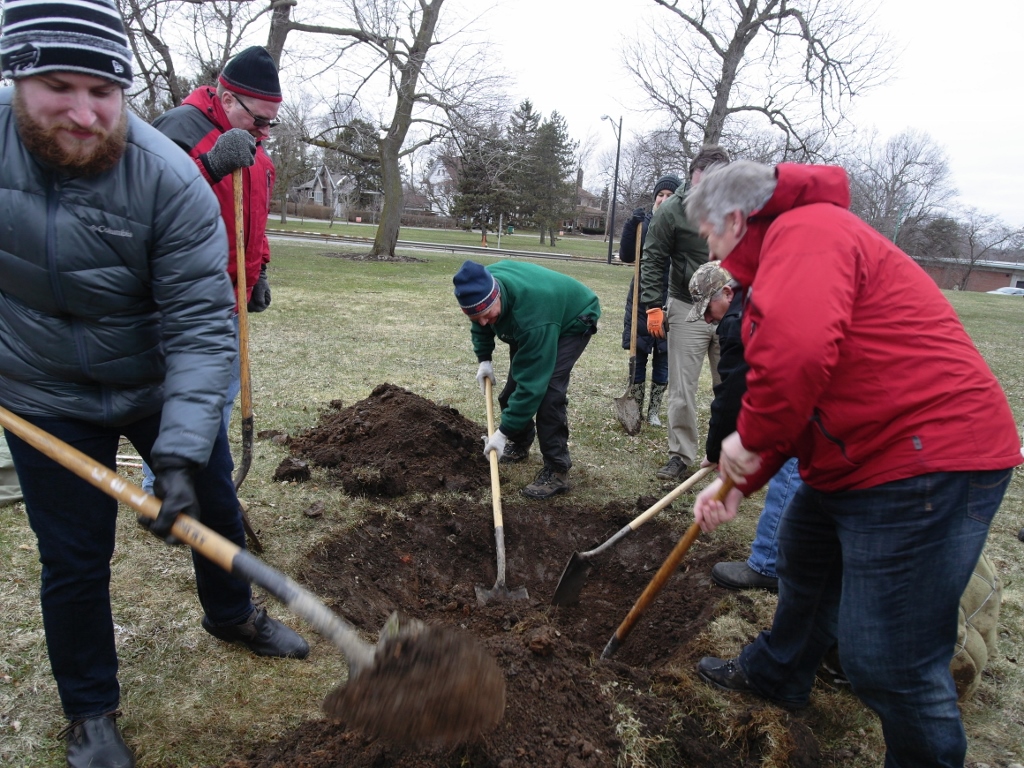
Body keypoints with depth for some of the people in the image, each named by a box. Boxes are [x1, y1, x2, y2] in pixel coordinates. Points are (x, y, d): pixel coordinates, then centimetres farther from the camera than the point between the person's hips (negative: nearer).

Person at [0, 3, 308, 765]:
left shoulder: (170, 179, -23)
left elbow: (201, 326, -26)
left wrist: (181, 453, -33)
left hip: (161, 387, 0)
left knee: (215, 509, 15)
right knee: (74, 559, 8)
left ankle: (232, 614, 48)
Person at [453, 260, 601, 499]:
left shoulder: (532, 318, -46)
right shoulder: (481, 286, -24)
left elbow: (531, 382, -41)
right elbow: (480, 323, 2)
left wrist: (504, 431, -38)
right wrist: (484, 358, -7)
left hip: (573, 320, -7)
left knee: (546, 390, -24)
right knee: (514, 385, 5)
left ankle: (557, 471, -16)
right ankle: (520, 443, 31)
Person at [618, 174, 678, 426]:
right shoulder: (644, 221, 2)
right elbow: (626, 256, -3)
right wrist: (631, 226, -14)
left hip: (669, 301, -1)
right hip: (642, 298, 1)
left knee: (663, 358, 8)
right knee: (638, 354, 6)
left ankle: (654, 411, 22)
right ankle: (636, 410, 19)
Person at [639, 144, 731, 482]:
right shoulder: (672, 210, -10)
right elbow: (652, 261, -6)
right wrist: (653, 306, -12)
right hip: (687, 311, -2)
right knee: (682, 391, 2)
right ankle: (682, 457, 15)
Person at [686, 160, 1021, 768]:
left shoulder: (803, 230, -16)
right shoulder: (799, 241, 18)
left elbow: (796, 351, -37)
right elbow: (795, 398, 19)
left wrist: (751, 436, -18)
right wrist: (739, 484, 12)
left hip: (926, 461, -12)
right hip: (855, 459, 12)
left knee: (887, 657, -4)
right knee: (804, 562, 28)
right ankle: (777, 674, 52)